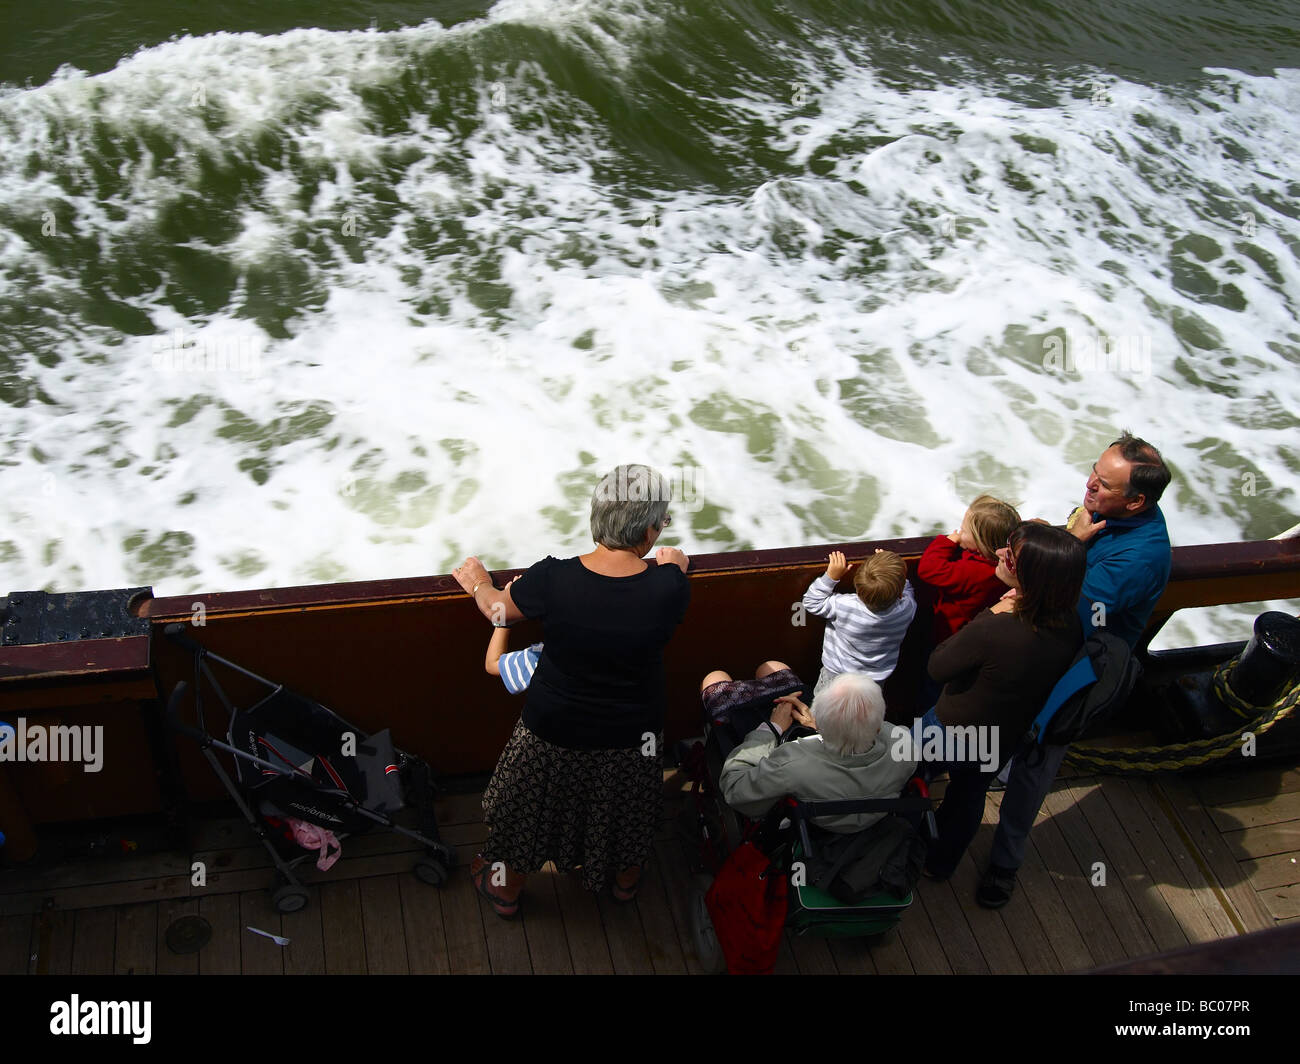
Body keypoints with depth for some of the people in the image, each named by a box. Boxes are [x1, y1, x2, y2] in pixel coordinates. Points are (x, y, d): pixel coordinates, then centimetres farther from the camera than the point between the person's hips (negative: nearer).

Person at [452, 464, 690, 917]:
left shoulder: (551, 579, -29)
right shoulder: (669, 586, -29)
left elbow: (498, 610, -8)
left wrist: (480, 583, 15)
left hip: (553, 732, -1)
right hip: (632, 737, 1)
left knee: (529, 810, 28)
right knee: (627, 812, 32)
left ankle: (506, 888, 53)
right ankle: (625, 880, 59)